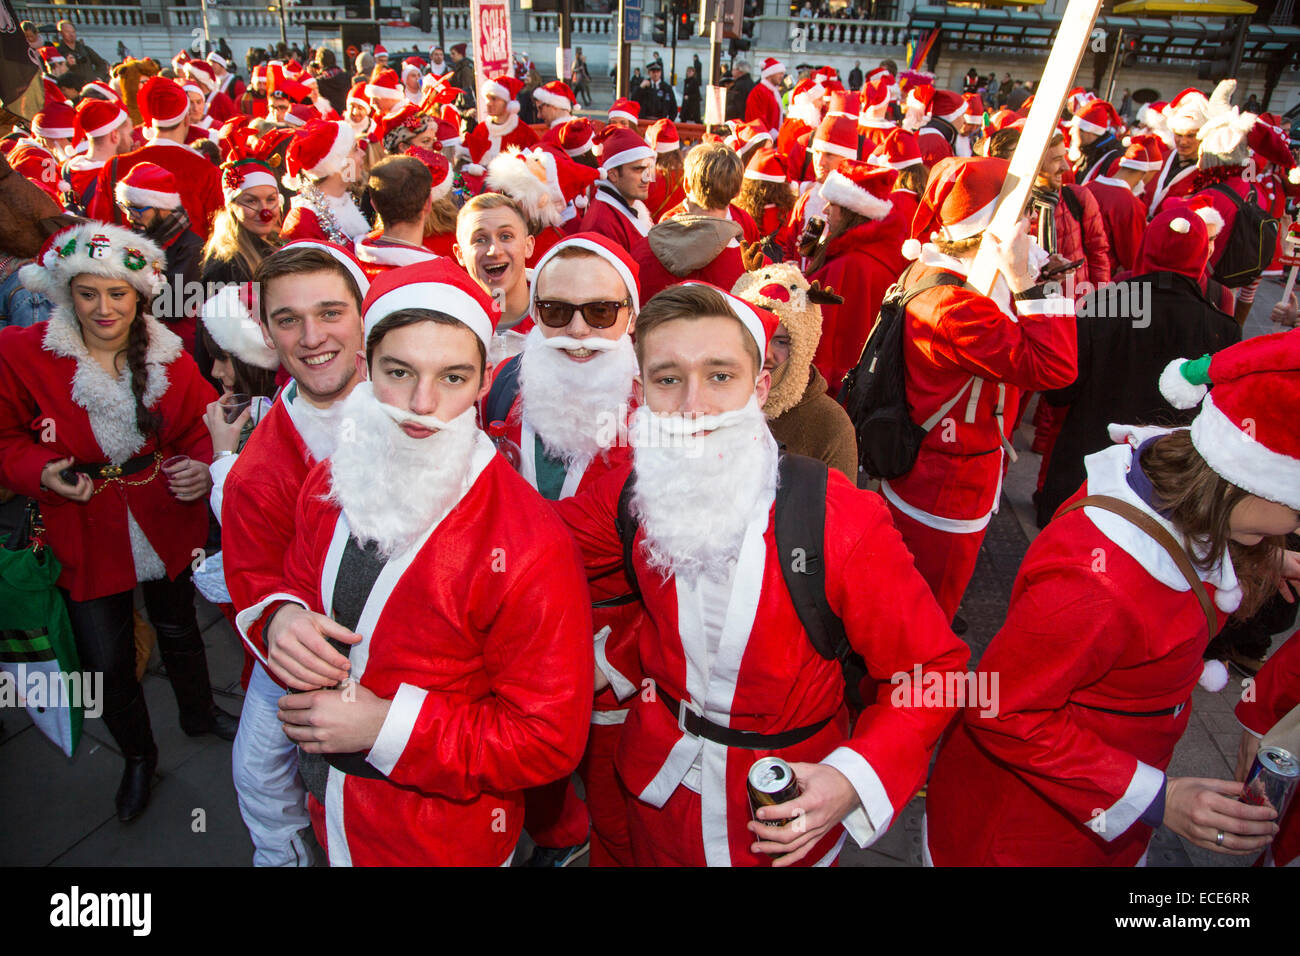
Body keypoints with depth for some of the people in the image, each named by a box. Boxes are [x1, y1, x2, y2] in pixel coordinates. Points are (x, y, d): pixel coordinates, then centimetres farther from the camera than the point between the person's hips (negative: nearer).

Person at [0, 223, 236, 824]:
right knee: (107, 662, 11)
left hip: (167, 528, 1)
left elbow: (201, 429, -2)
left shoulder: (170, 357, -5)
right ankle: (137, 755, 39)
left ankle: (199, 714, 52)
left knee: (178, 630, 22)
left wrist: (204, 466, -23)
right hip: (87, 541, -1)